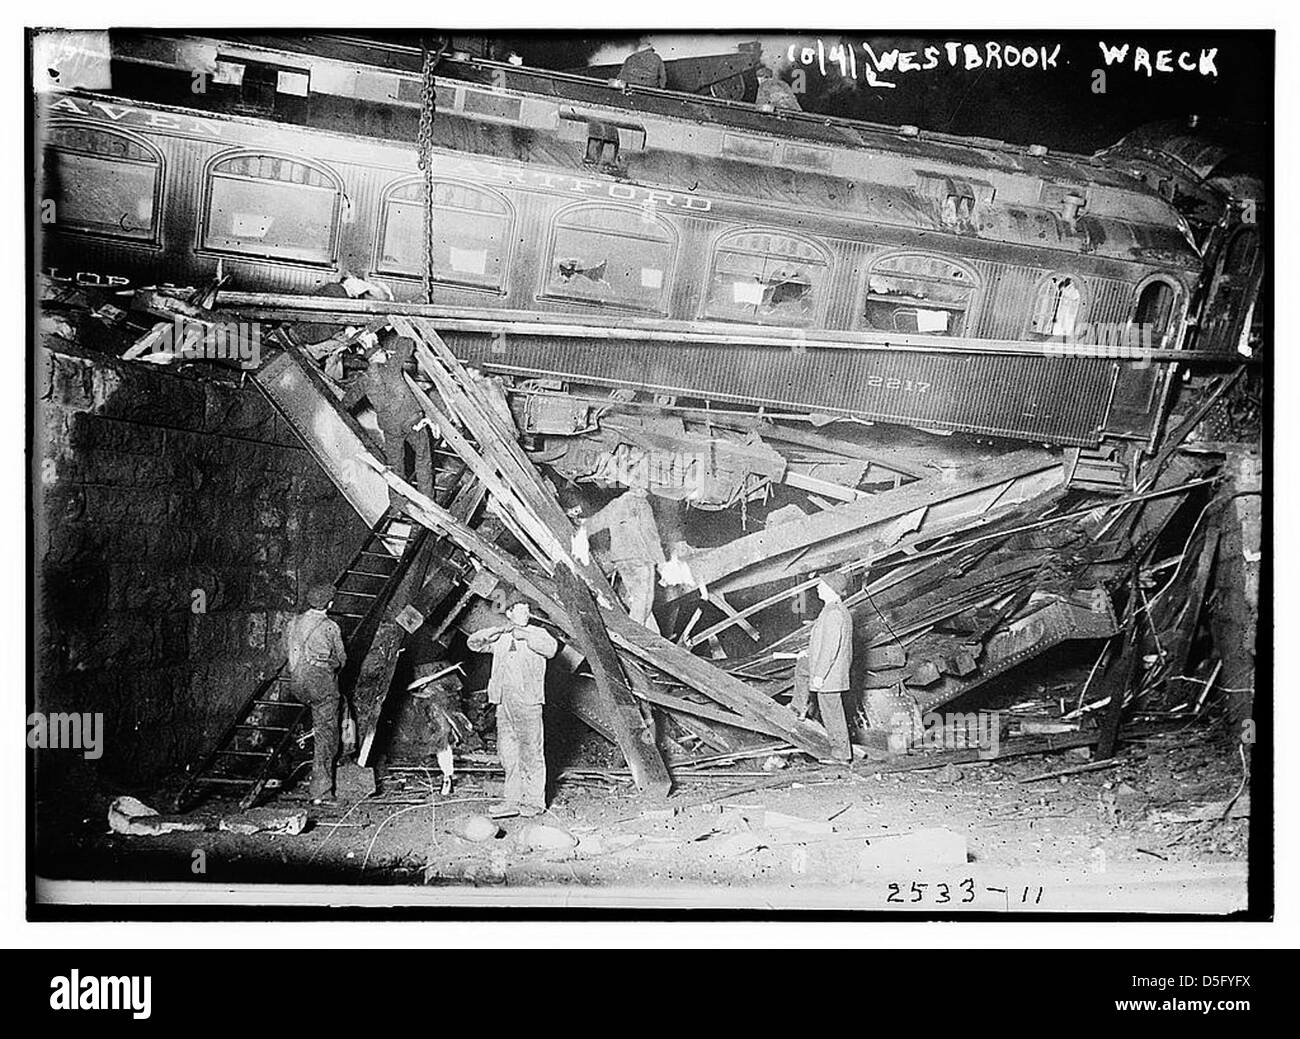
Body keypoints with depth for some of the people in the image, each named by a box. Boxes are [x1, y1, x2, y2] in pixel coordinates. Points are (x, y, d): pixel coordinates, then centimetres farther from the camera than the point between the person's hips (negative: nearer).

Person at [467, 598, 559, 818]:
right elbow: (474, 643, 12)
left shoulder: (537, 633, 2)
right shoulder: (500, 638, 16)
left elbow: (551, 647, -17)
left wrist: (525, 636, -16)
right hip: (504, 702, 5)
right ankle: (513, 800, 13)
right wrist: (497, 631, 0)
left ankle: (535, 801, 5)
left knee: (531, 751, -3)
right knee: (507, 751, 6)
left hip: (528, 701, -5)